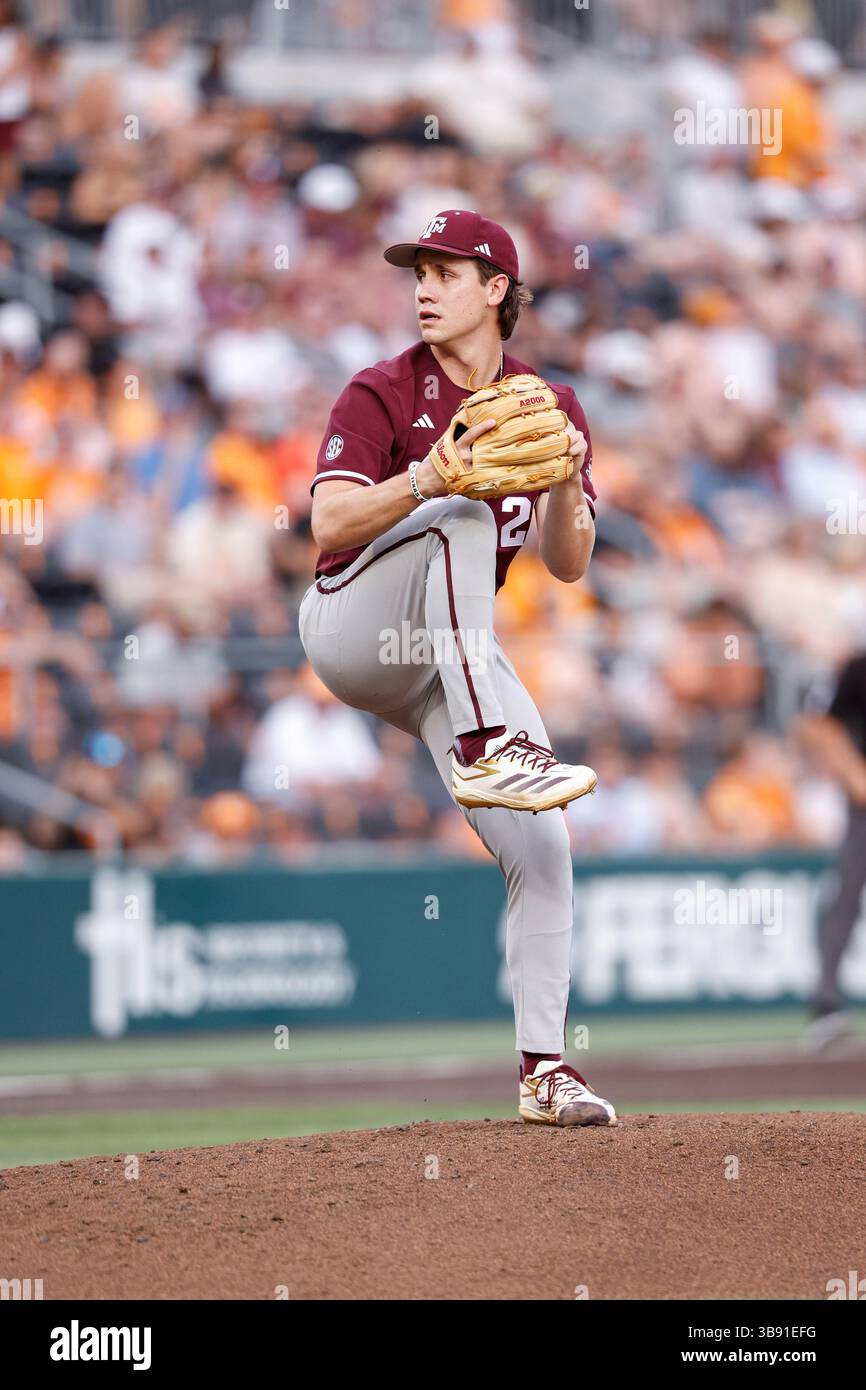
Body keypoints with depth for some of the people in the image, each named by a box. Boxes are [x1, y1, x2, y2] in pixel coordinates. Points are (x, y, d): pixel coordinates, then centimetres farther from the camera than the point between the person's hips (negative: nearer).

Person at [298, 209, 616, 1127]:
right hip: (349, 629, -4)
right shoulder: (383, 392, -6)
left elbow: (568, 565, 1)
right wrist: (428, 478, -34)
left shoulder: (546, 406, 7)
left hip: (451, 659, 4)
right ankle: (484, 752, -44)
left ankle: (543, 1068, -1)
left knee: (542, 850, -9)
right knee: (463, 517, -32)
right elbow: (329, 522, -19)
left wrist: (567, 481, -20)